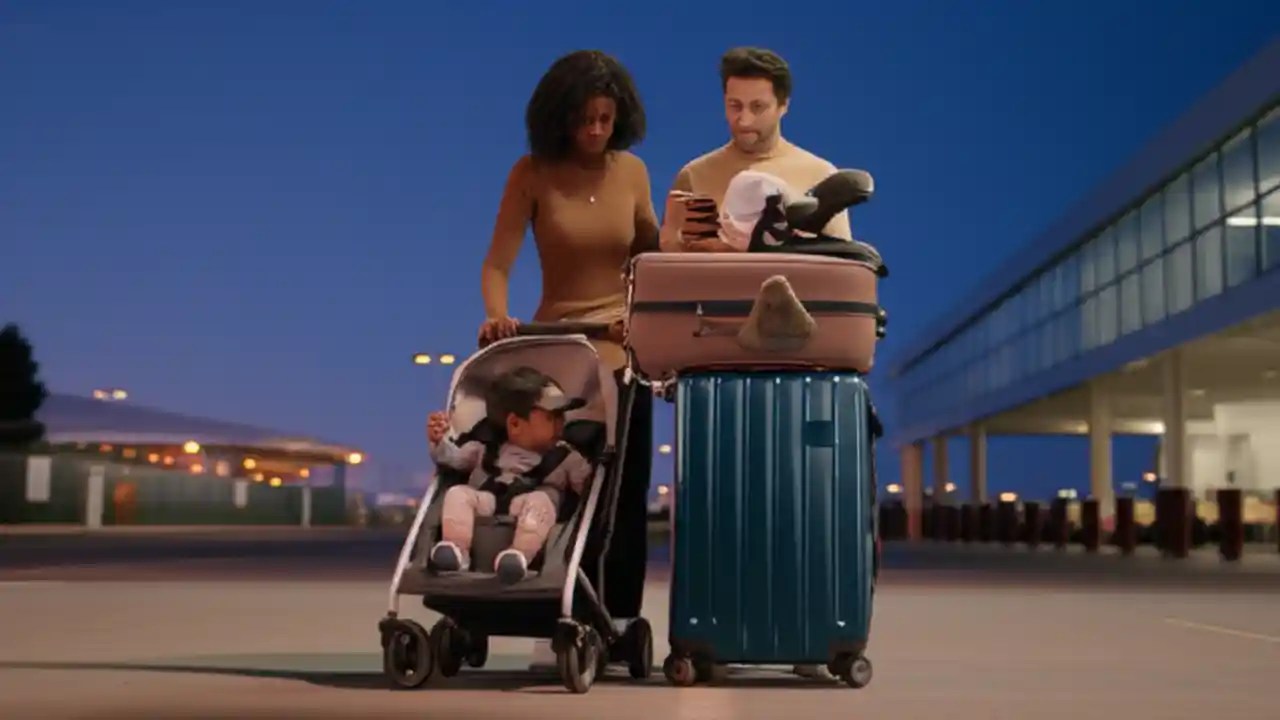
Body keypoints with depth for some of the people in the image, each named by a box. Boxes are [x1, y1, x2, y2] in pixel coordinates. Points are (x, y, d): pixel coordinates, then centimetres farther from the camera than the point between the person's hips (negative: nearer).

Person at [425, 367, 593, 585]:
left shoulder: (565, 458, 20)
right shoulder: (487, 450, 24)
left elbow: (588, 484, 13)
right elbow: (453, 458, 28)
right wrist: (438, 441, 9)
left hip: (525, 508, -2)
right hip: (486, 505, 2)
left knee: (539, 500, -34)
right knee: (458, 493, -22)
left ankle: (520, 555, -56)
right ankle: (456, 549, -37)